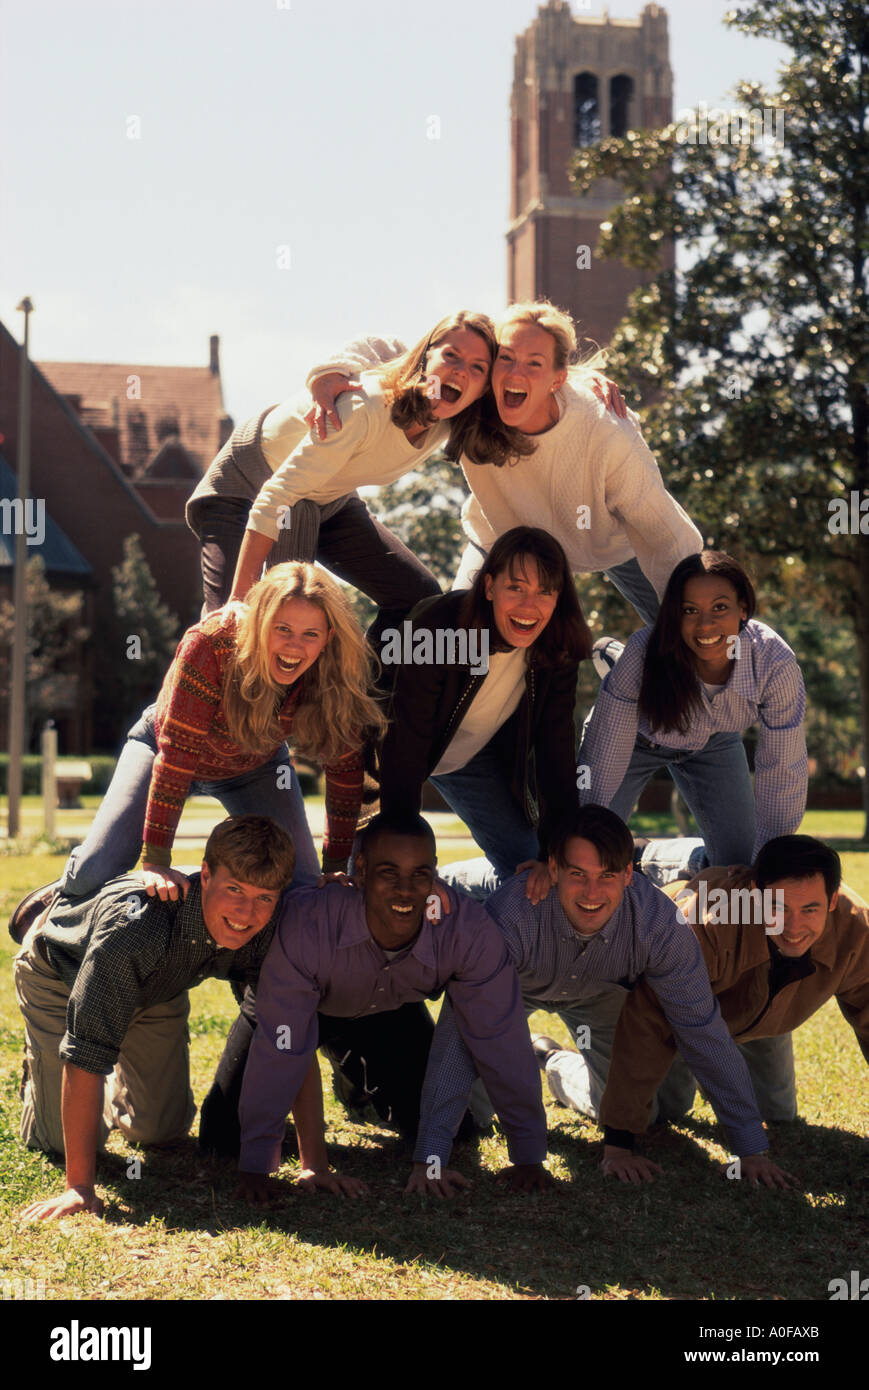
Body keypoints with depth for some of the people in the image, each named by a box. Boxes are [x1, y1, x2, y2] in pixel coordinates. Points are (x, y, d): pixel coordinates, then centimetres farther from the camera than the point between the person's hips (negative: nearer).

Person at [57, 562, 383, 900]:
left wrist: (336, 868, -17)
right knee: (91, 876, -14)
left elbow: (345, 766, -17)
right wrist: (155, 861, -36)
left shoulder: (336, 672, -29)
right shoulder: (210, 644, -39)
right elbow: (178, 754, -37)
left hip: (254, 767, 3)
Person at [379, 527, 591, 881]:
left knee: (525, 863, 0)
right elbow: (405, 748, -34)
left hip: (477, 757, 4)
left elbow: (556, 747, -14)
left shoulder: (558, 650, -21)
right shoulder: (437, 630, -36)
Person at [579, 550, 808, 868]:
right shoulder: (643, 653, -40)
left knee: (740, 863, 0)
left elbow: (782, 770, -23)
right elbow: (605, 761, -30)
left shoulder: (776, 665, -36)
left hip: (714, 743, 2)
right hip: (638, 737, -2)